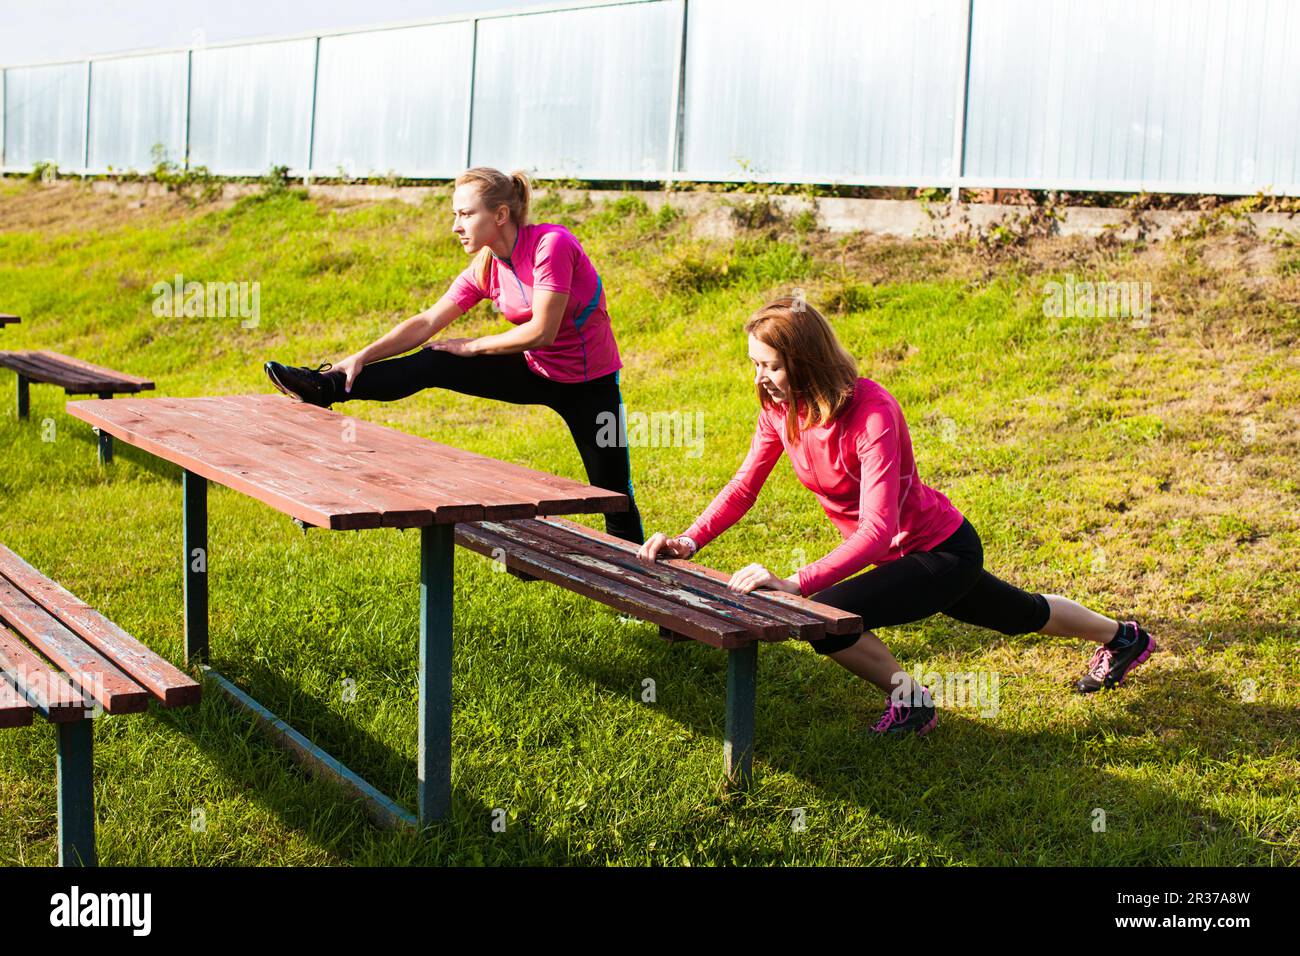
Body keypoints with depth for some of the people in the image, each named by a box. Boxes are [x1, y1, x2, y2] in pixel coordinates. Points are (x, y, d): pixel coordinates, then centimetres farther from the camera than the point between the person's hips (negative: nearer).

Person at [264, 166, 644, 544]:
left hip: (589, 384, -5)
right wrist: (362, 357, -16)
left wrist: (472, 347, -16)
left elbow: (541, 332, -27)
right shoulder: (485, 270, -5)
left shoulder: (552, 244, -24)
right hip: (535, 371, 5)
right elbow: (427, 323, -7)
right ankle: (326, 389, -5)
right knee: (433, 364, -8)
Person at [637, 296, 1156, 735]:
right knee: (1022, 616, 30)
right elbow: (743, 487, -3)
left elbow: (877, 529, -41)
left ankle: (909, 697, 0)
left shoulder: (872, 413, -34)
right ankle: (1121, 635, 57)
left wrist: (797, 582, -50)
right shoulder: (781, 408, -11)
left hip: (944, 552, -8)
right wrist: (689, 541, -19)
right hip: (904, 553, 8)